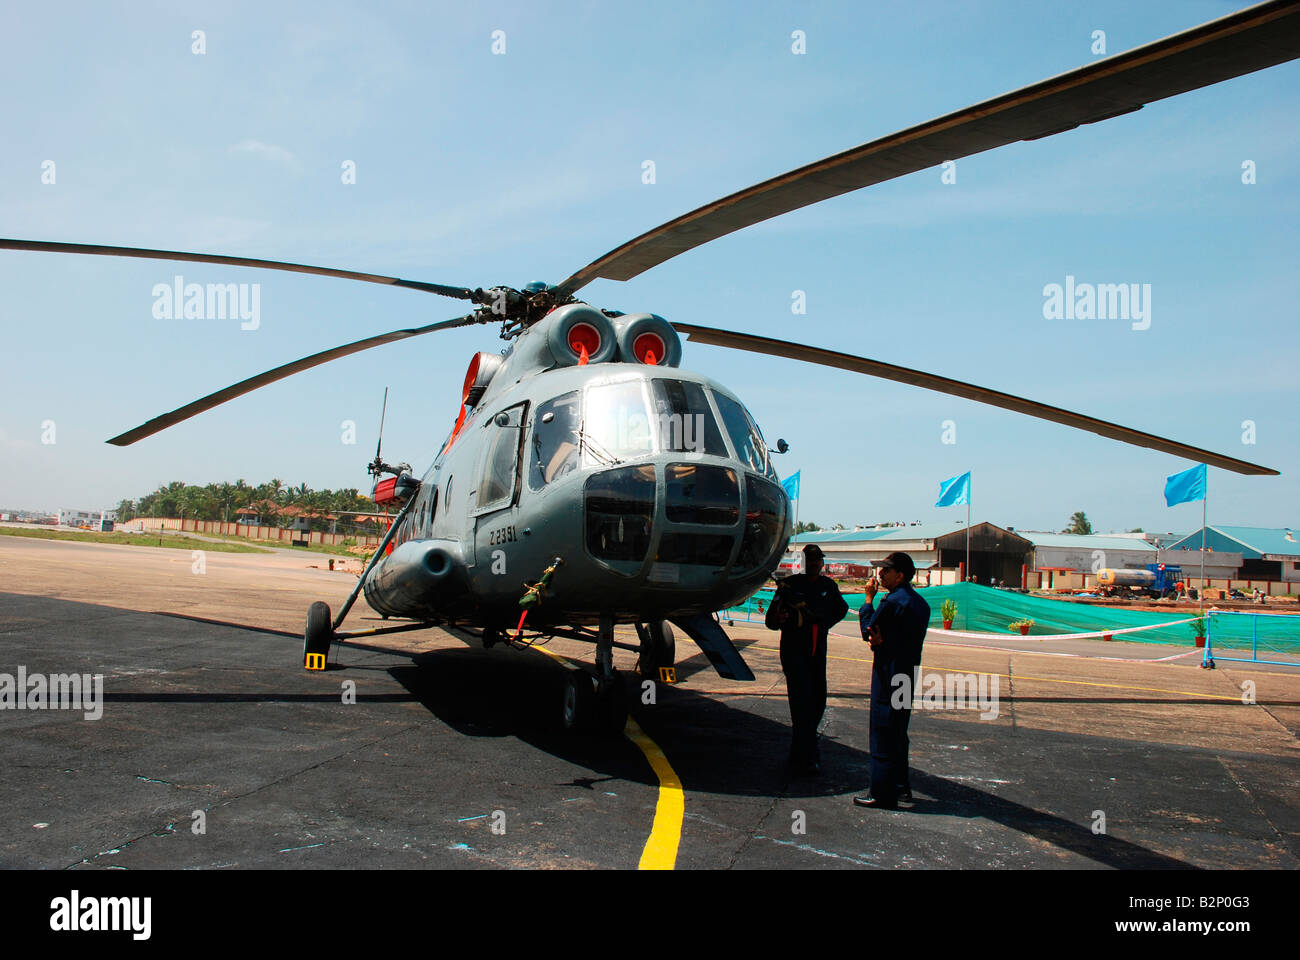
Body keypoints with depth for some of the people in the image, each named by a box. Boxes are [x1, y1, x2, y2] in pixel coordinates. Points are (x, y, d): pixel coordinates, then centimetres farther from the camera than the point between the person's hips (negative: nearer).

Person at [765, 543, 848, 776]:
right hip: (794, 650, -5)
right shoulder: (790, 584, -7)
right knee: (802, 702, -11)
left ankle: (801, 751, 24)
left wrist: (824, 624, 9)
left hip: (818, 651, 5)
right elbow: (770, 620, -11)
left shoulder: (829, 586, 7)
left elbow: (841, 609, 26)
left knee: (818, 702, 8)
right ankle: (805, 760, -7)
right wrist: (778, 619, -34)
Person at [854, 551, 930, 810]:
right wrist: (881, 640, -6)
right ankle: (901, 785, 28)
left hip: (889, 674, -9)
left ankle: (883, 793, 2)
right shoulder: (920, 603, 11)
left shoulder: (893, 602, -19)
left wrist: (868, 599, 0)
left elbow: (868, 630, -8)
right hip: (908, 672, 9)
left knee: (883, 733, -2)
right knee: (898, 732, 19)